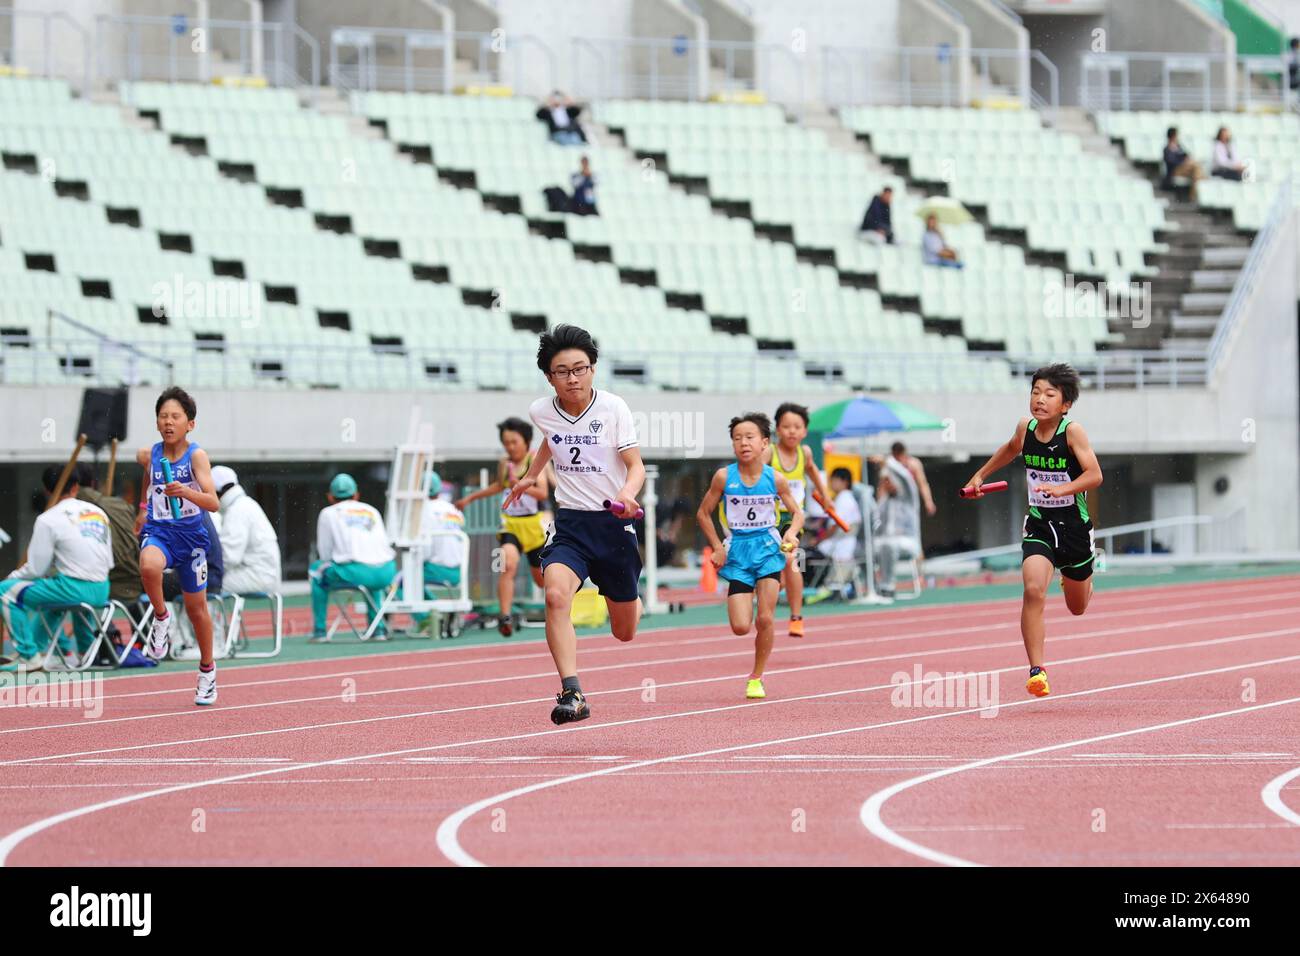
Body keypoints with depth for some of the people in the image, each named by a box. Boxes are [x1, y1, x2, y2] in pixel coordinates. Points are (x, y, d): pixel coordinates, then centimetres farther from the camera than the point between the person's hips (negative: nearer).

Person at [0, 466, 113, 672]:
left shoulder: (48, 520, -6)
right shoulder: (98, 512, 12)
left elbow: (36, 569, -4)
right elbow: (109, 562, 14)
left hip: (74, 589, -7)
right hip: (101, 591, 7)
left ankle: (29, 656, 1)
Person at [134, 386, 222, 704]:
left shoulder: (196, 456, -14)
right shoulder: (149, 456, -4)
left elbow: (213, 503, -25)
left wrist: (185, 492, -42)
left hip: (190, 534, -1)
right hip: (158, 532, 1)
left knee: (196, 608, 12)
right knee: (149, 567, -36)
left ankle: (207, 669, 33)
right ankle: (161, 617, -9)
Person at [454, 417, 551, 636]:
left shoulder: (534, 461, -10)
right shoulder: (504, 464, 5)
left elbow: (543, 493, -22)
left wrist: (519, 484, -36)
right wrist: (471, 497, 37)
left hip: (534, 525, -2)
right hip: (510, 524, 2)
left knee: (541, 578, 13)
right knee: (508, 565, -27)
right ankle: (504, 617, -34)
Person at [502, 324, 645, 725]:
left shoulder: (613, 408, -12)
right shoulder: (541, 412, -2)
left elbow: (636, 466, -12)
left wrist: (628, 492, -33)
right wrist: (531, 475, 32)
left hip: (614, 523, -1)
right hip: (570, 522, 1)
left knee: (624, 632, 13)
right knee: (556, 595, -31)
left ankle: (632, 600, 54)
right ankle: (572, 694, -33)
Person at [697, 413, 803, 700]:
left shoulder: (775, 479, -7)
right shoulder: (724, 477, -8)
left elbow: (797, 512, 6)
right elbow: (704, 513, 4)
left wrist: (791, 533, -14)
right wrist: (717, 548, -3)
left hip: (767, 547, 0)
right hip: (737, 550, 0)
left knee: (765, 619, -8)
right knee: (740, 627, -7)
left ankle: (756, 678, 11)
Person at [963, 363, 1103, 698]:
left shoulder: (1072, 432, -18)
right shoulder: (1025, 428, -4)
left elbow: (1094, 474, -28)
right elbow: (1010, 449, 21)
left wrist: (1061, 489, -42)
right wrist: (980, 475, 25)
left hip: (1074, 527, -2)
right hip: (1038, 526, 2)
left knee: (1077, 607, 19)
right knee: (1033, 590, -25)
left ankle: (1078, 580, 59)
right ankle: (1037, 671, -21)